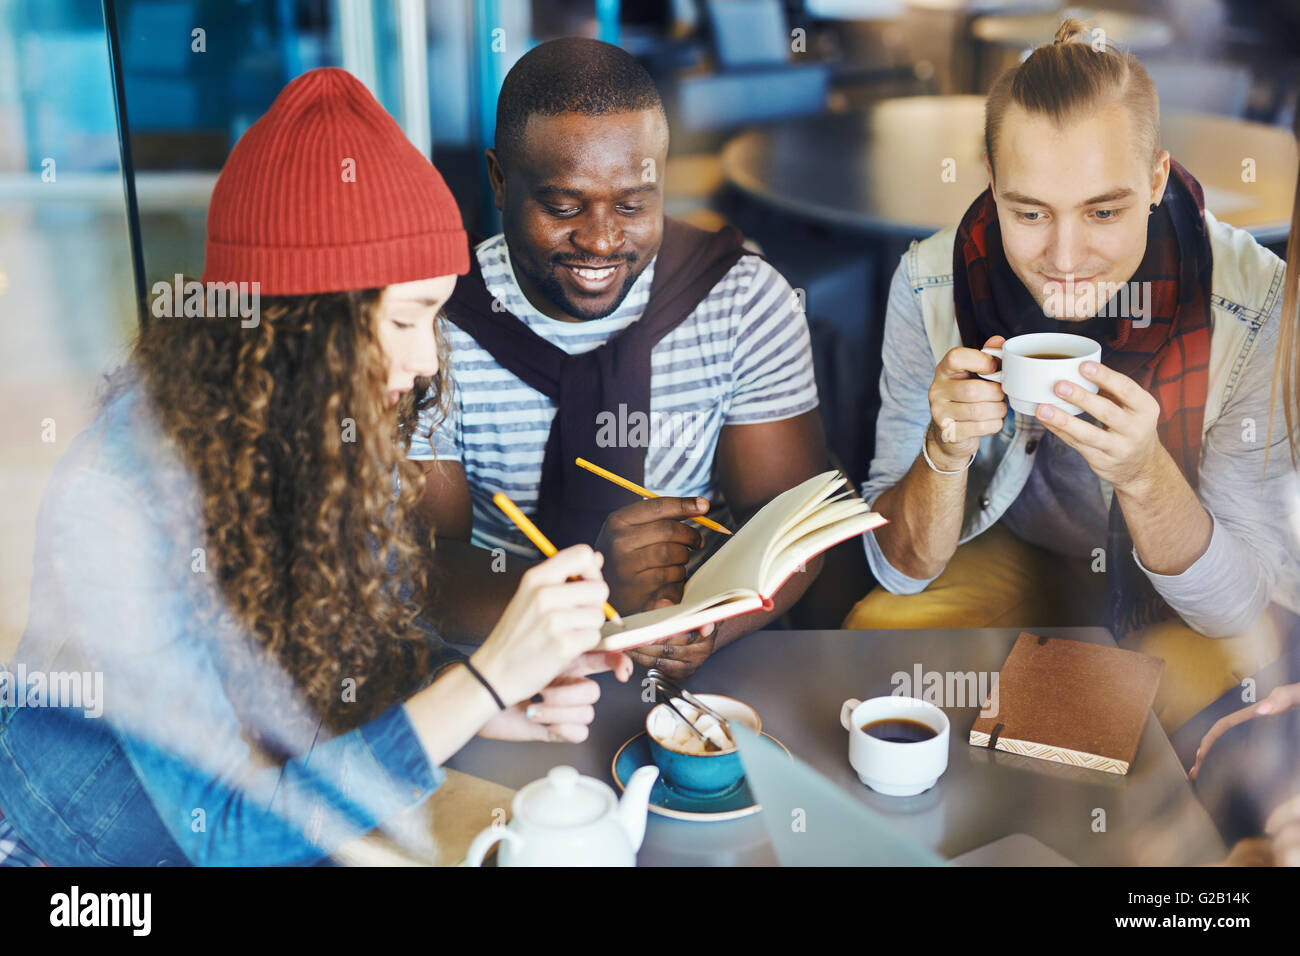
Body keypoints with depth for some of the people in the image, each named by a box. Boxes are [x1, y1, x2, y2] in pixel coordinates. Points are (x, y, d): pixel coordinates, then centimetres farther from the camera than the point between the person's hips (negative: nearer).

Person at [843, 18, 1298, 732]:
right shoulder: (928, 285, -21)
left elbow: (1239, 601, -23)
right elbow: (900, 571, -17)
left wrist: (1144, 473, -43)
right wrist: (944, 453, -38)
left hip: (1187, 599, -1)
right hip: (1018, 559, 2)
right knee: (874, 633, -24)